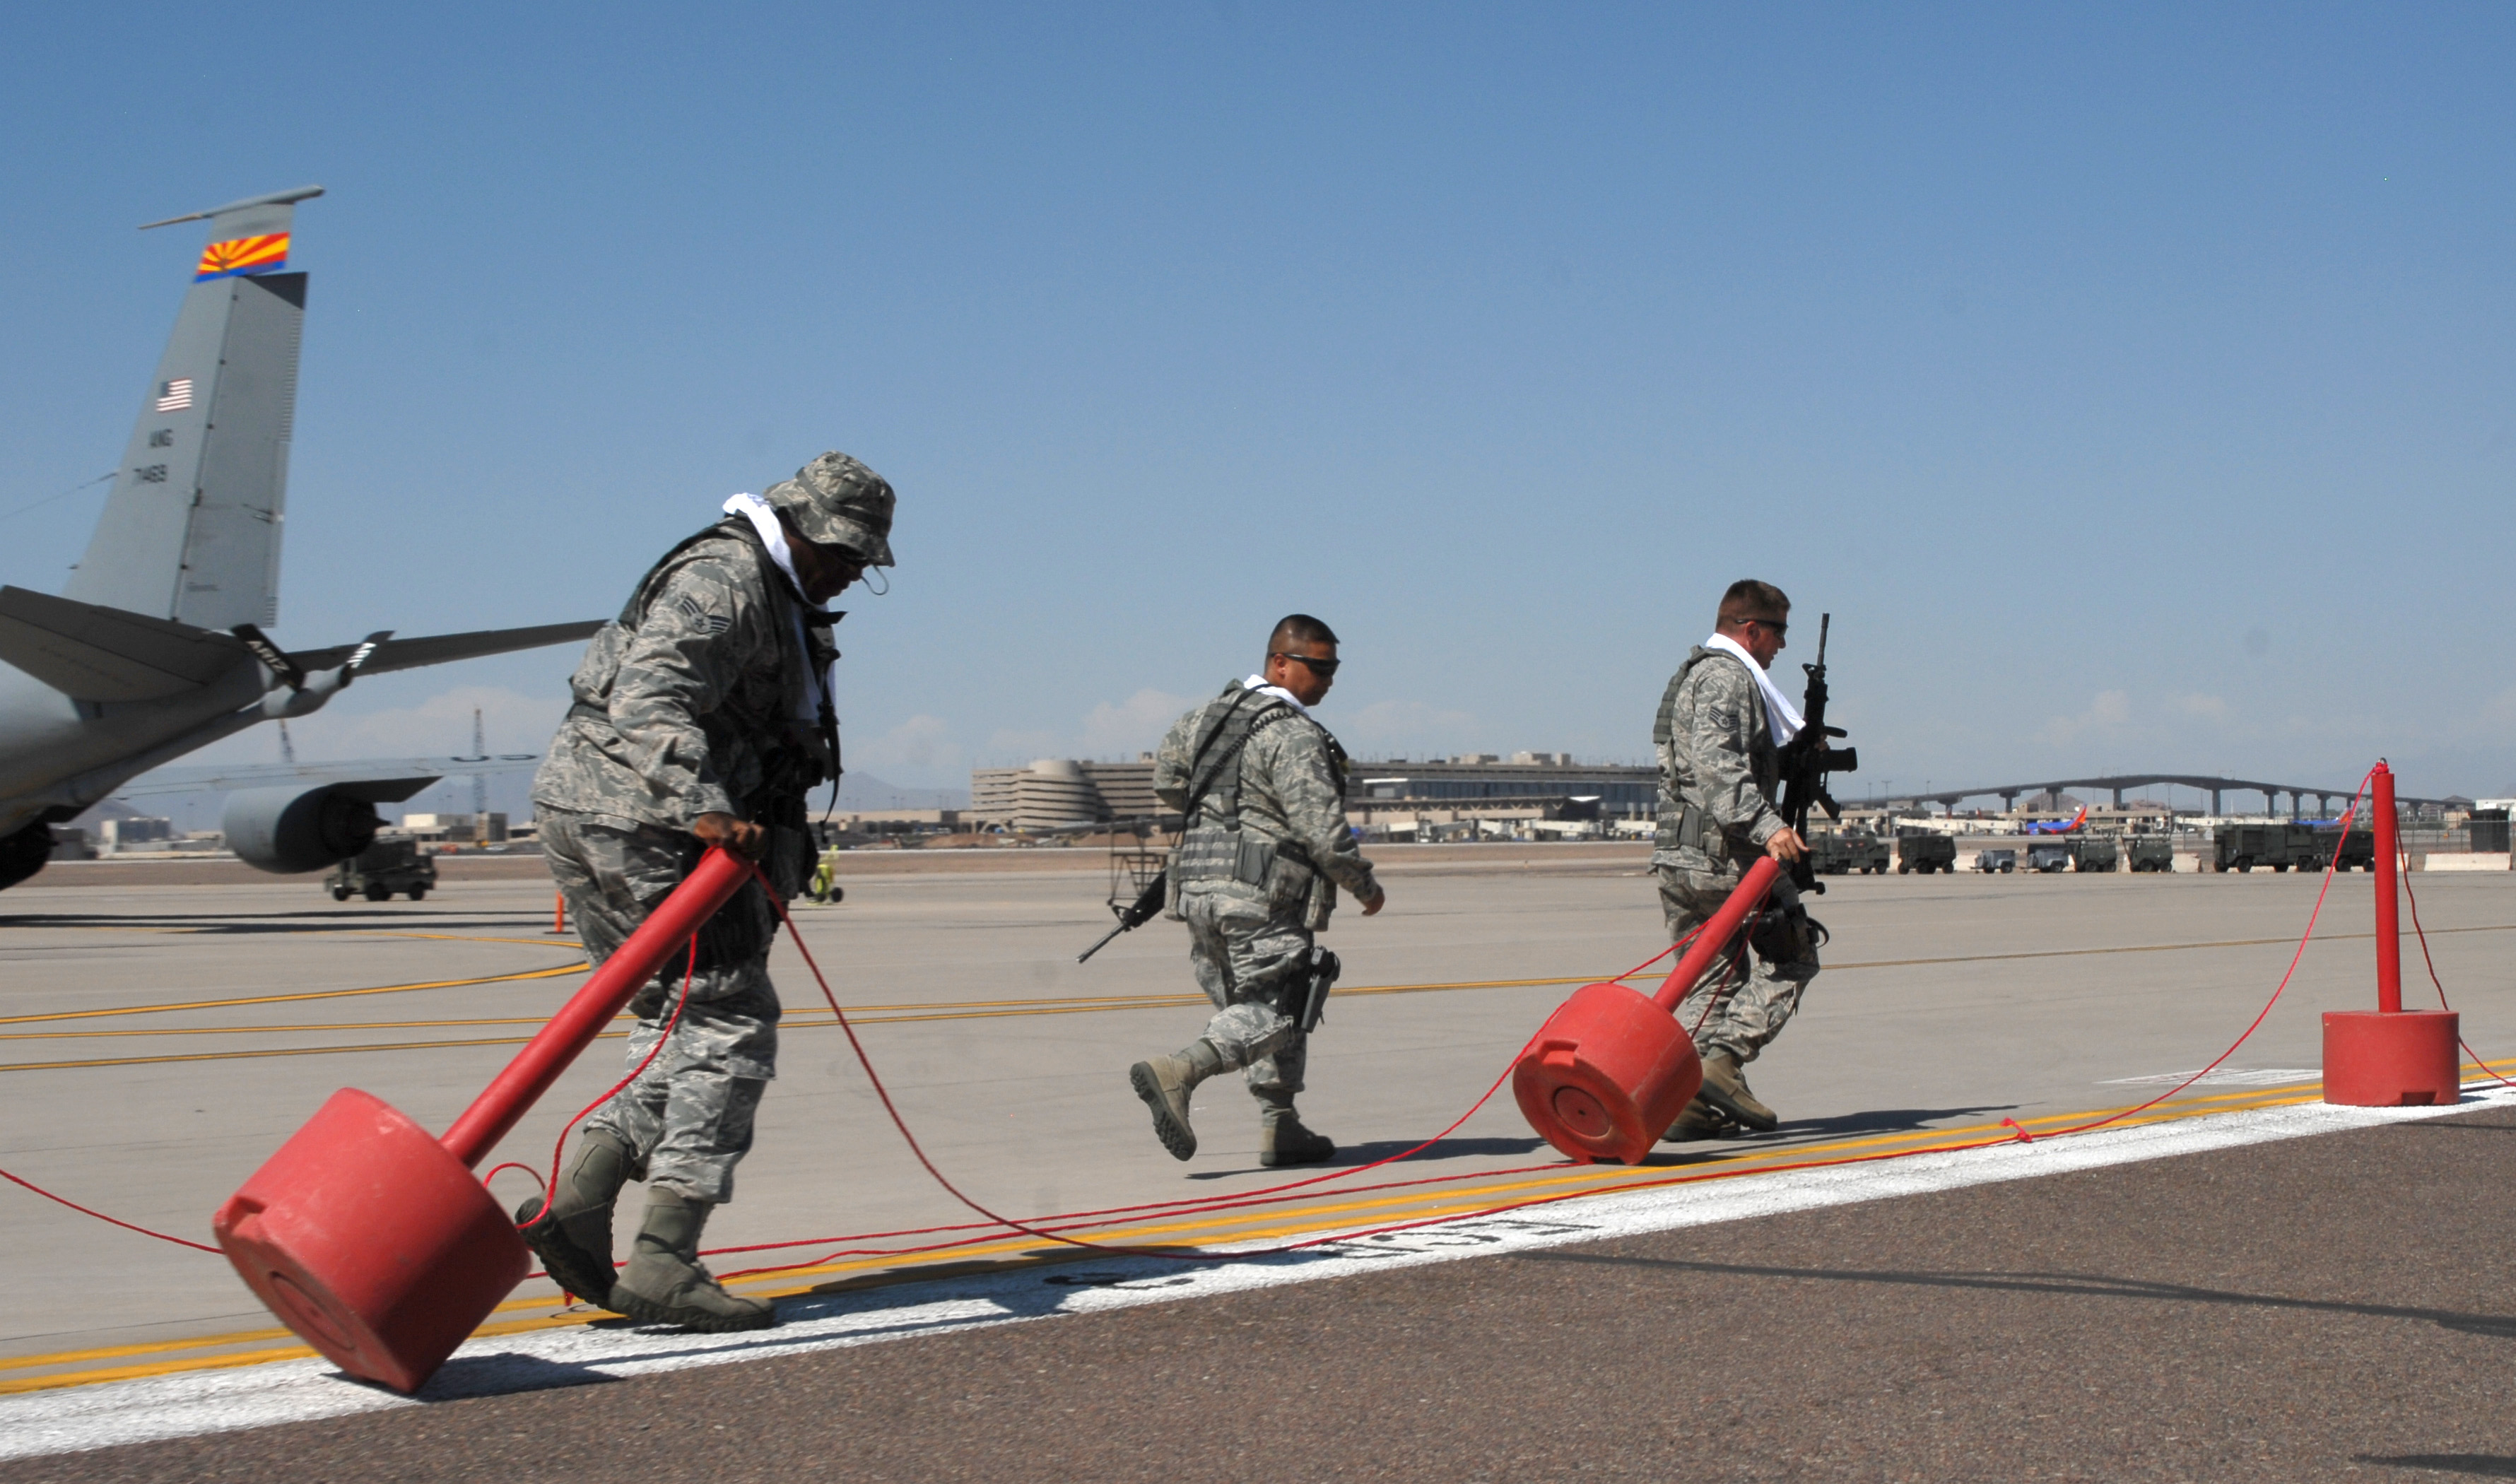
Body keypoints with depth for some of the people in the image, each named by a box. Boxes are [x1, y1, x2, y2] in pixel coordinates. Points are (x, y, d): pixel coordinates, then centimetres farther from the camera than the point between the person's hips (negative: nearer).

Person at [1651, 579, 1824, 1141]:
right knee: (1791, 957, -2)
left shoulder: (1695, 674, 25)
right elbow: (1718, 765, -24)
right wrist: (1766, 827, -31)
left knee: (1707, 975, 10)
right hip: (1722, 853, -10)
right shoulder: (1725, 676, -9)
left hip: (1678, 854, 10)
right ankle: (1725, 1058, -14)